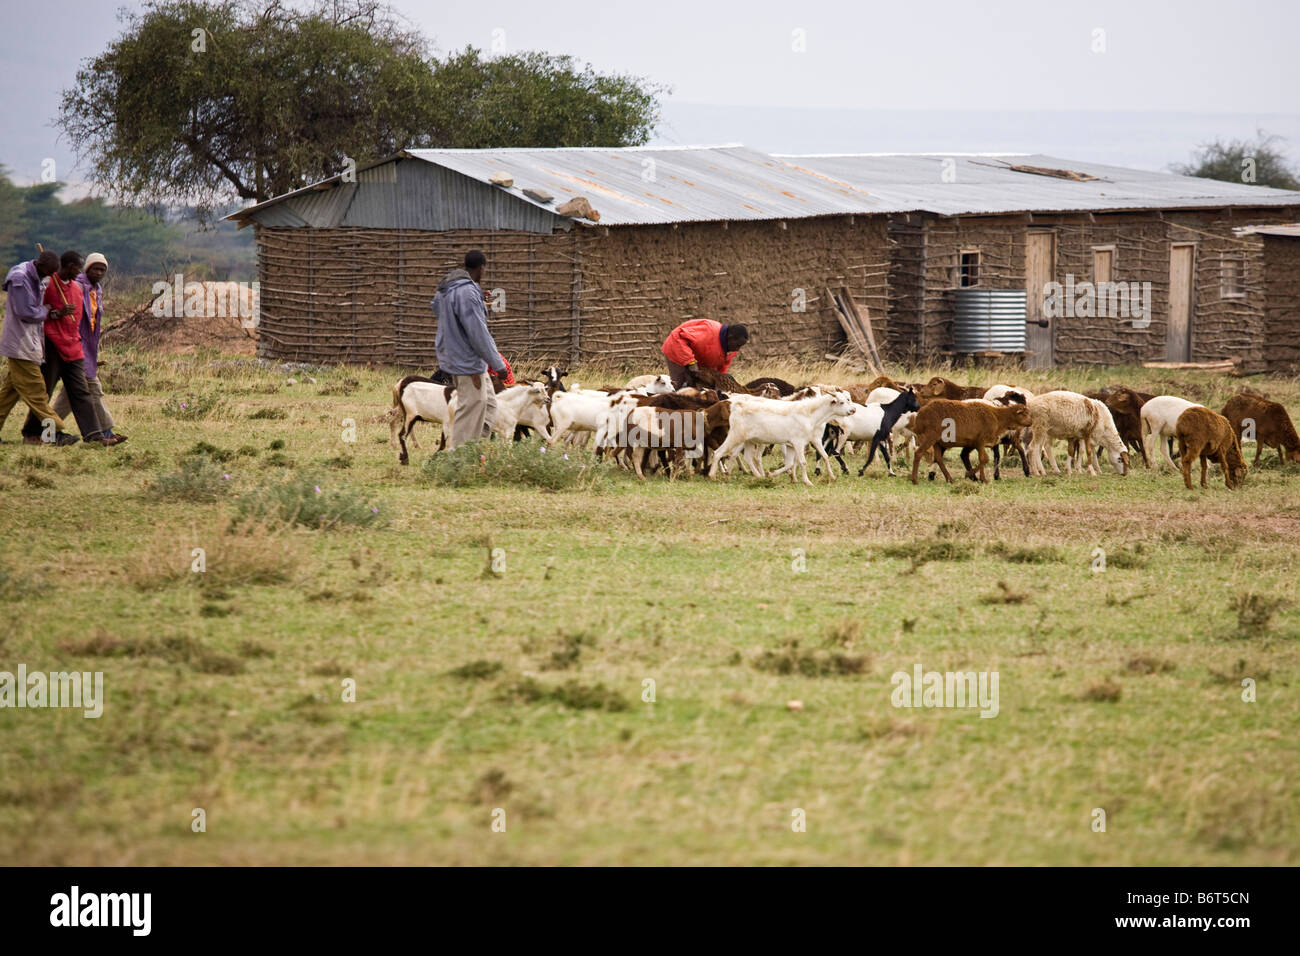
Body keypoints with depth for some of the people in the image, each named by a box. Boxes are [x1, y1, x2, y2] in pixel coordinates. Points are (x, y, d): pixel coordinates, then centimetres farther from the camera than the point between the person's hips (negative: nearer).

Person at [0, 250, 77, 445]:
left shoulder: (34, 279, 15)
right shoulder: (20, 279, -15)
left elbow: (39, 312, 20)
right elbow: (26, 313, -20)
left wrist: (56, 313, 3)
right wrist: (47, 311, -5)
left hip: (29, 344, 10)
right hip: (21, 346, -10)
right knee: (36, 390, -8)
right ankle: (55, 431, -9)